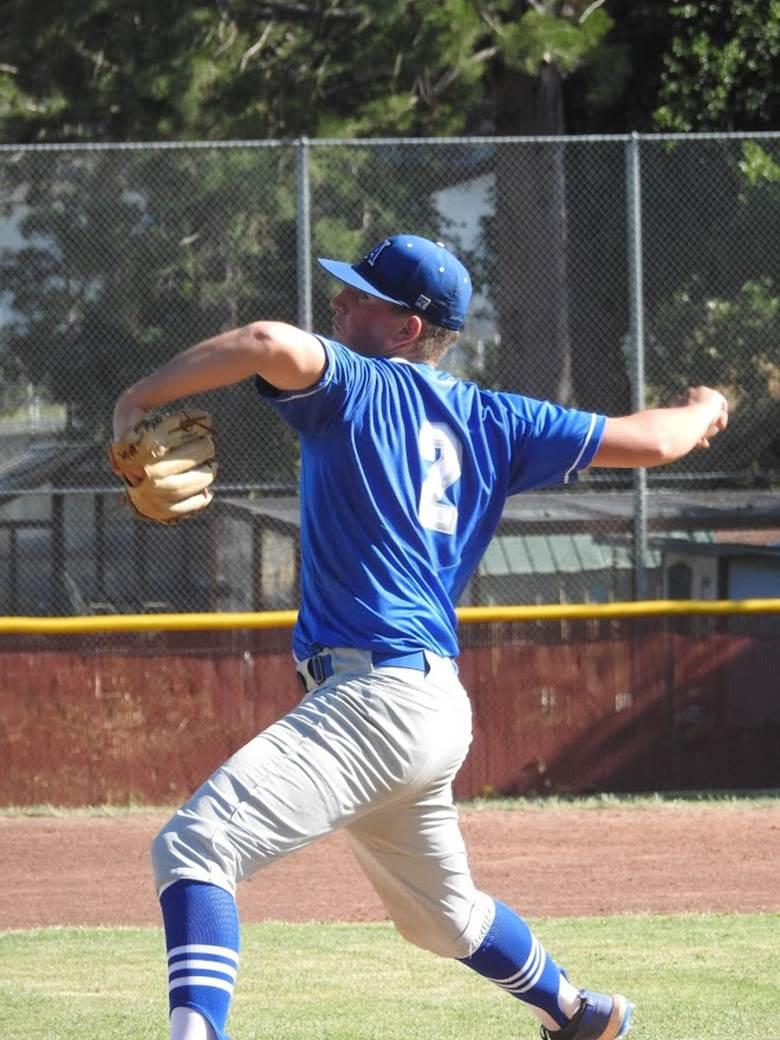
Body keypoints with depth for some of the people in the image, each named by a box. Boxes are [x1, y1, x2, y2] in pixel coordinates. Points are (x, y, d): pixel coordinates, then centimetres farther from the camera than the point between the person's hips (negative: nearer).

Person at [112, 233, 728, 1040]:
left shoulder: (355, 385, -4)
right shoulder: (489, 422, 15)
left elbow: (270, 343, -26)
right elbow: (648, 441, 19)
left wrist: (141, 398, -15)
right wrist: (704, 414, 41)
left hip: (374, 698, -9)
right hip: (434, 707, 9)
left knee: (194, 846, -23)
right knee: (443, 911, 32)